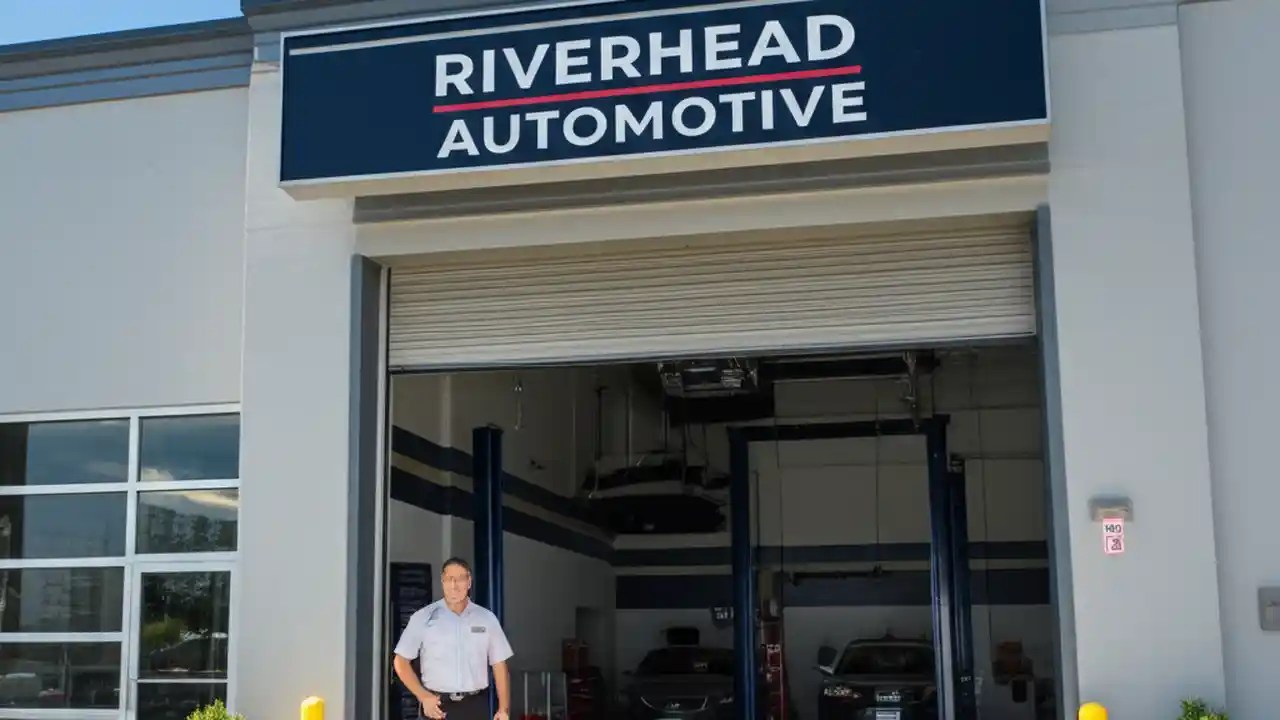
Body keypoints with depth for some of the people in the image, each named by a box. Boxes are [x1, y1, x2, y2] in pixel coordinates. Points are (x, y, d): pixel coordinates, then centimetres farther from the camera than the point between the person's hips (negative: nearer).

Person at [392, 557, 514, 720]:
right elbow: (401, 661, 4)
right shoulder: (424, 618, 1)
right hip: (437, 706, -2)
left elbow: (499, 665, 7)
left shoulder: (487, 619, 6)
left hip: (475, 706, 2)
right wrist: (423, 696, -7)